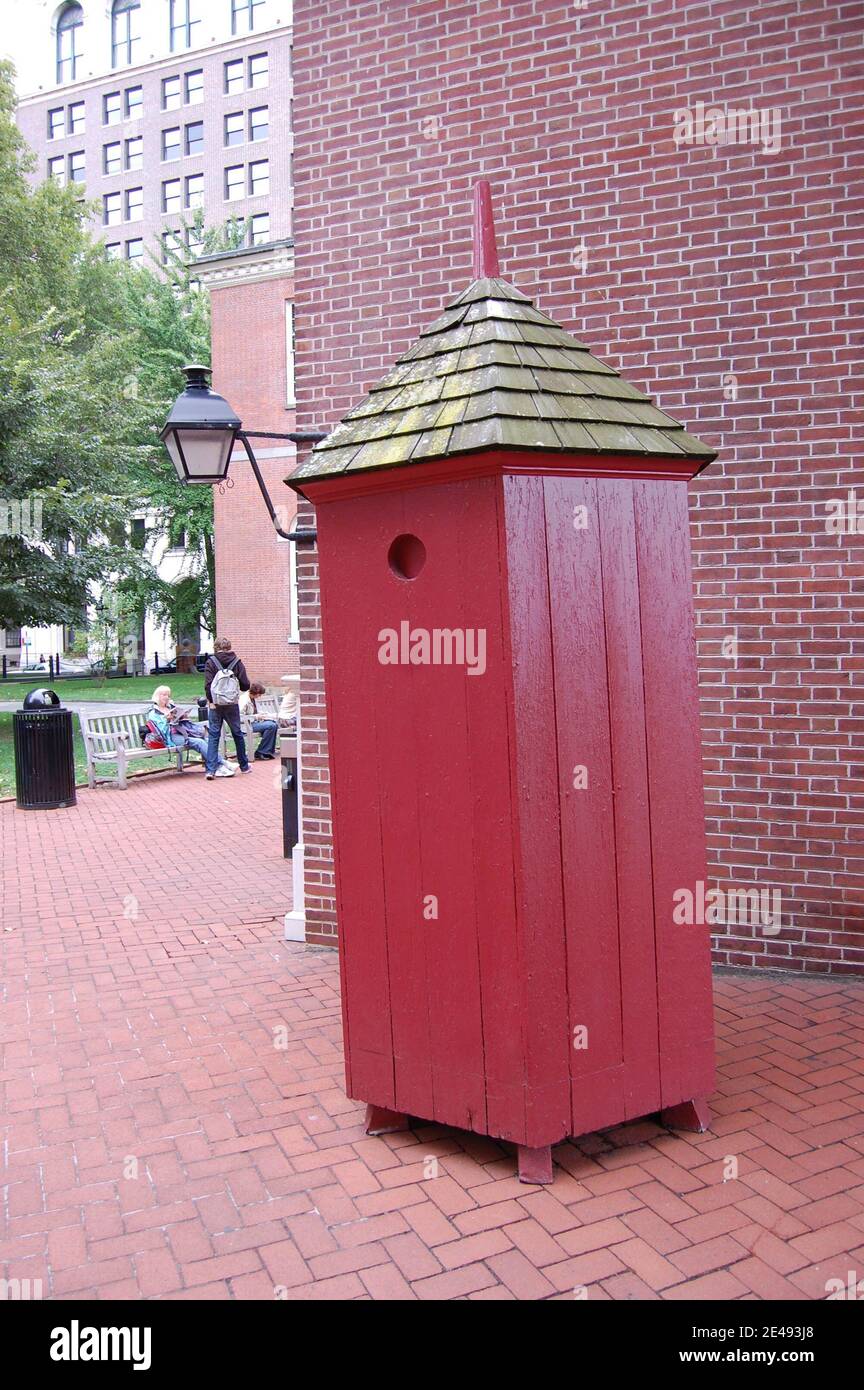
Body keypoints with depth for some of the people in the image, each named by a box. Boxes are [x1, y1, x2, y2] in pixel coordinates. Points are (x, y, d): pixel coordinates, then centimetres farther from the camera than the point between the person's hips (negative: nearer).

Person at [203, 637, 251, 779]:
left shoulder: (210, 662, -4)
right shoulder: (237, 662, -1)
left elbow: (208, 684, -13)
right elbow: (245, 685, -3)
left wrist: (210, 701, -6)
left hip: (215, 704, -1)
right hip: (232, 705, 1)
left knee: (213, 736, 3)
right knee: (237, 734, 15)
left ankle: (211, 770, -5)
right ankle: (244, 766, 25)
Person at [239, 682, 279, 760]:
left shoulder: (254, 699, 13)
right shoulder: (244, 700, -16)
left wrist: (260, 715, 7)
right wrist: (256, 717, -20)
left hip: (255, 721, 10)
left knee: (274, 723, -3)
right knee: (270, 726, -22)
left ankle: (269, 752, -1)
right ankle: (261, 753, -18)